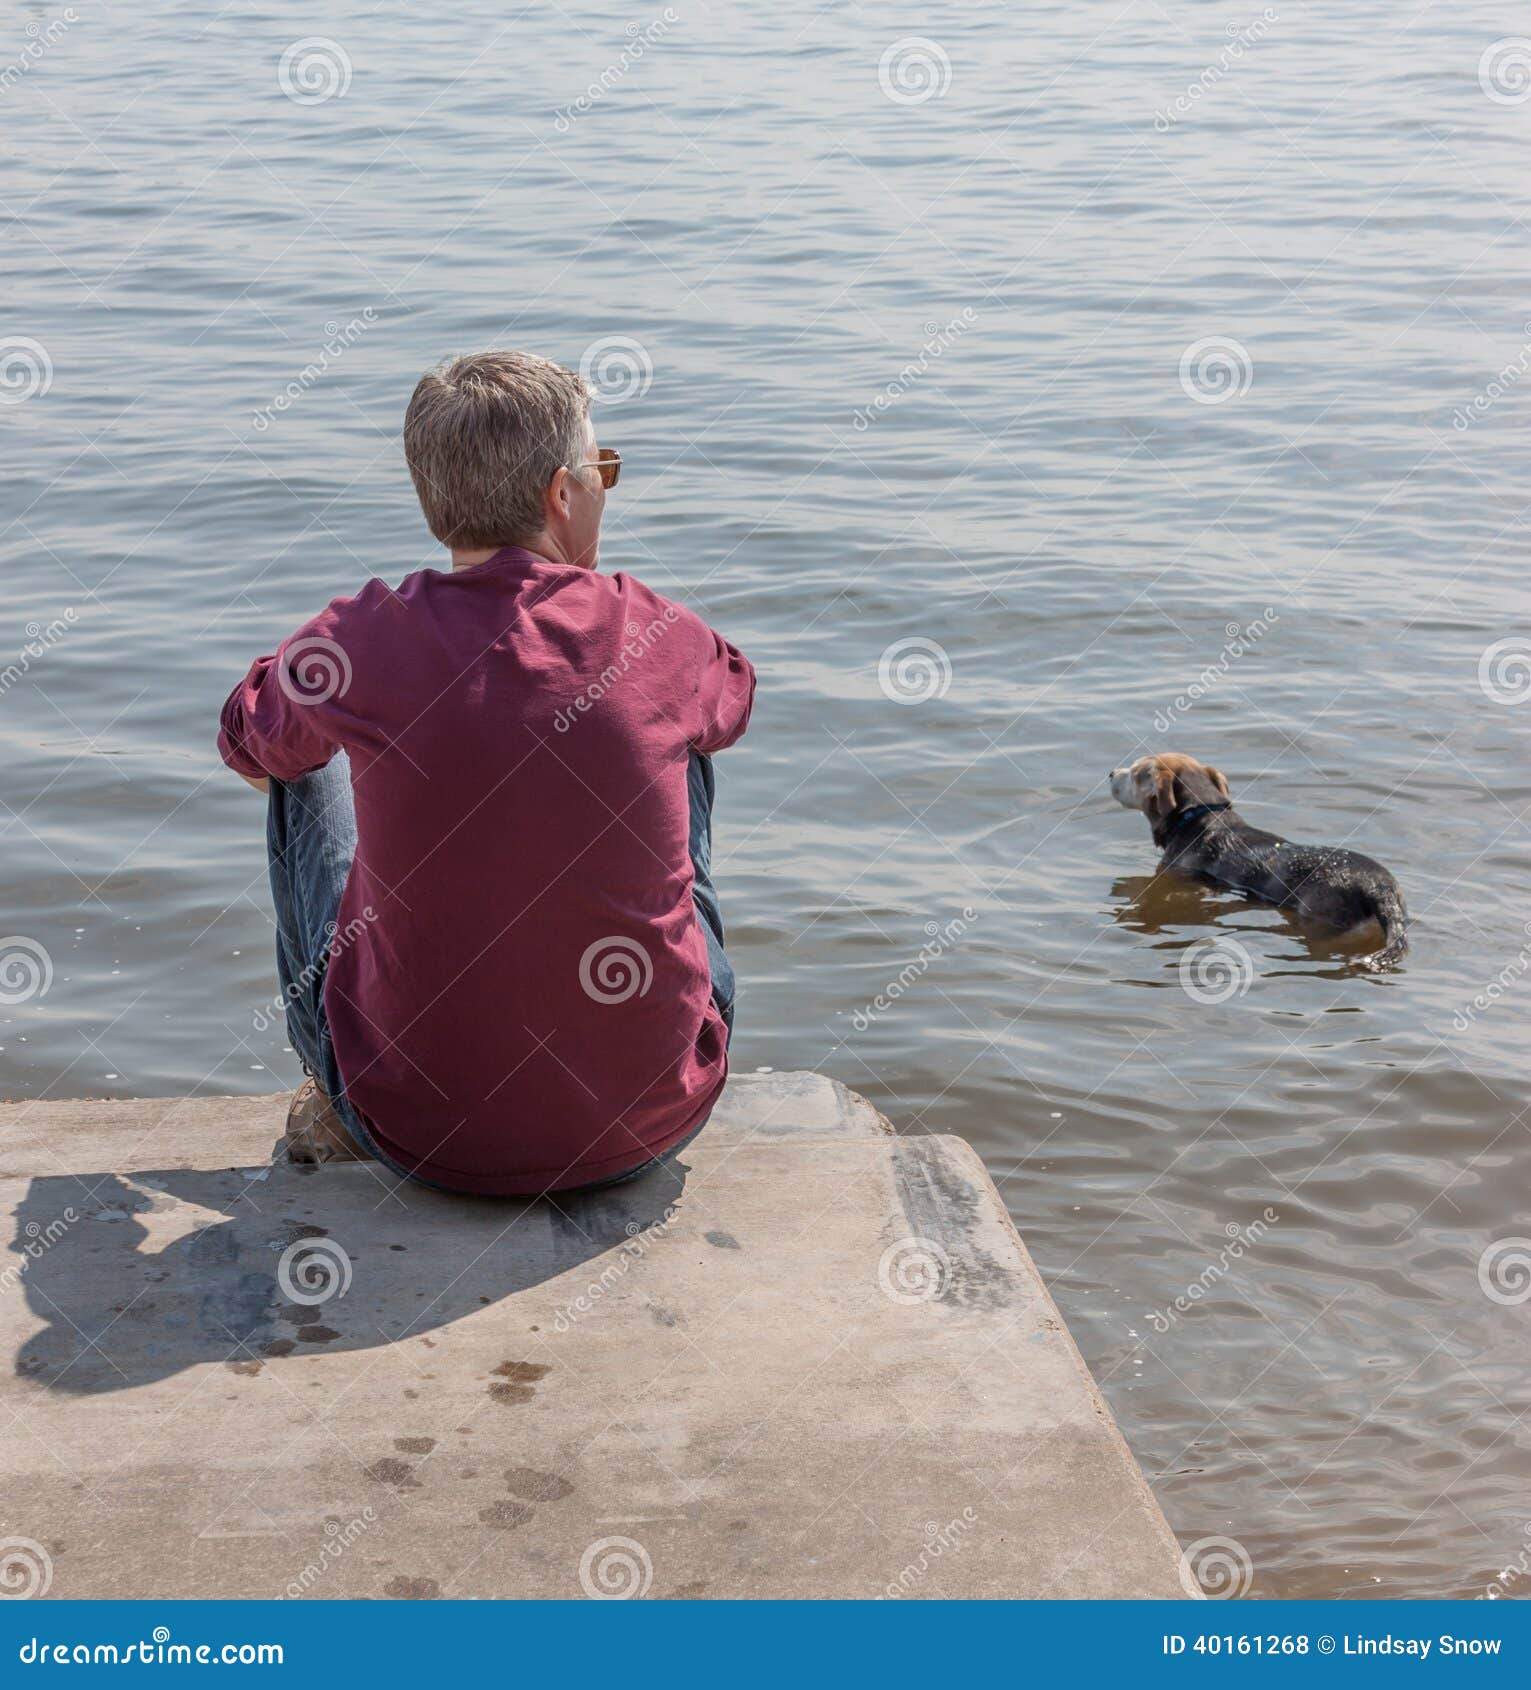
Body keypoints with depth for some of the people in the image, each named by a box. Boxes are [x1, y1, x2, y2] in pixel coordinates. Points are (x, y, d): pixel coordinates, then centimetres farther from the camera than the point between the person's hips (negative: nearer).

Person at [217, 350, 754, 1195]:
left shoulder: (358, 642, -12)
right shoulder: (659, 636, -10)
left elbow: (249, 746, 12)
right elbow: (730, 699, 17)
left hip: (418, 1134, 0)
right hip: (650, 1123, 1)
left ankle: (336, 1099, 37)